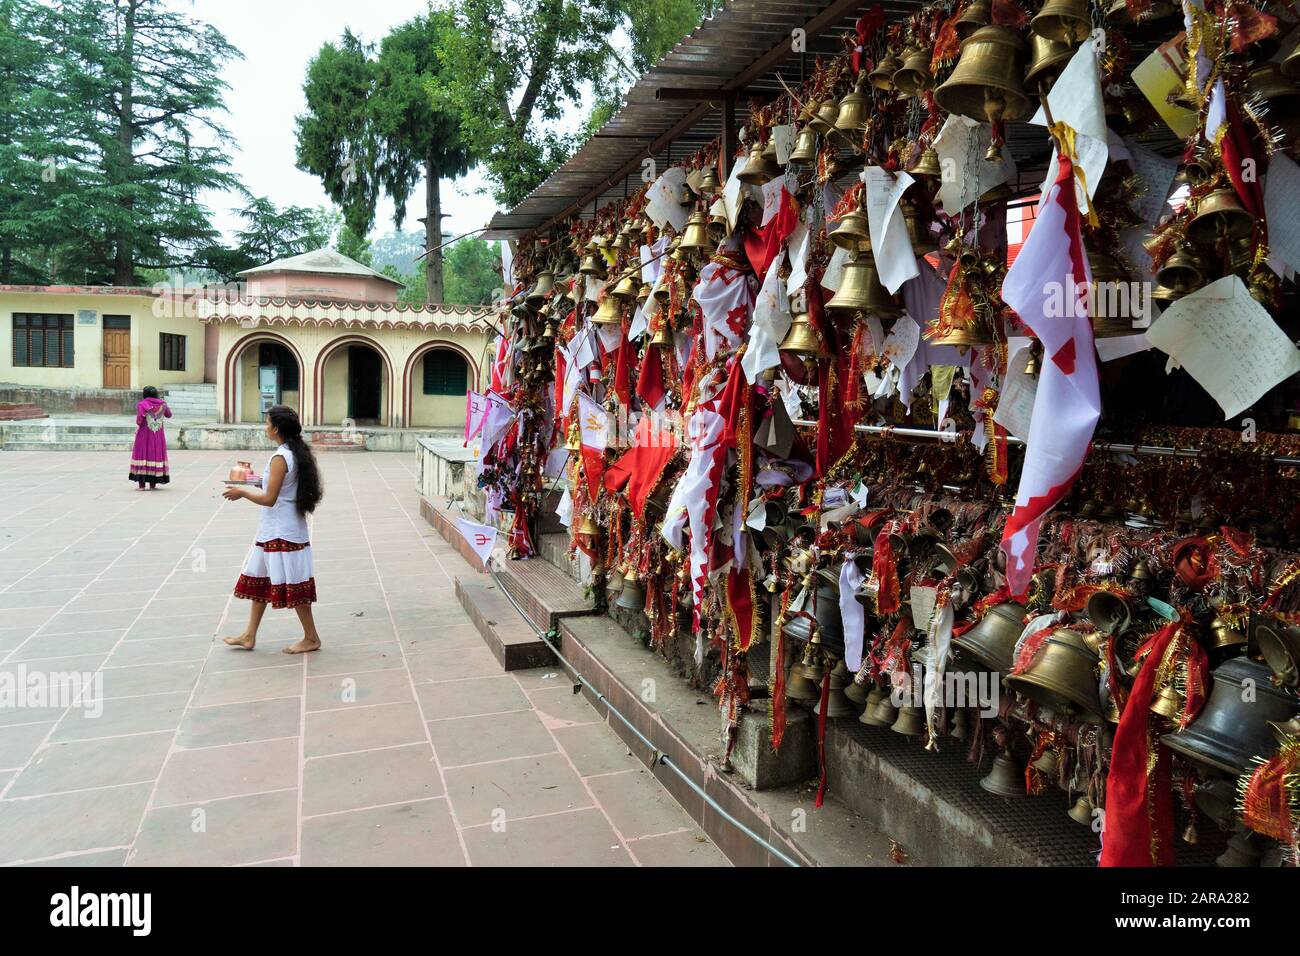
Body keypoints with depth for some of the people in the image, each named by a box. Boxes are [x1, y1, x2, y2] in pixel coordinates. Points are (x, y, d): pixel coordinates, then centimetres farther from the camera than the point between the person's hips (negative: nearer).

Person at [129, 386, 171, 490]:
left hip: (144, 435, -2)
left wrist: (138, 425, 3)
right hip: (158, 436, 2)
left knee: (142, 454, 4)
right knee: (155, 455, 7)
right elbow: (169, 415, 18)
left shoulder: (141, 404, -8)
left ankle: (141, 484, 1)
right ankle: (153, 484, 6)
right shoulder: (162, 404, 2)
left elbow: (139, 420, -18)